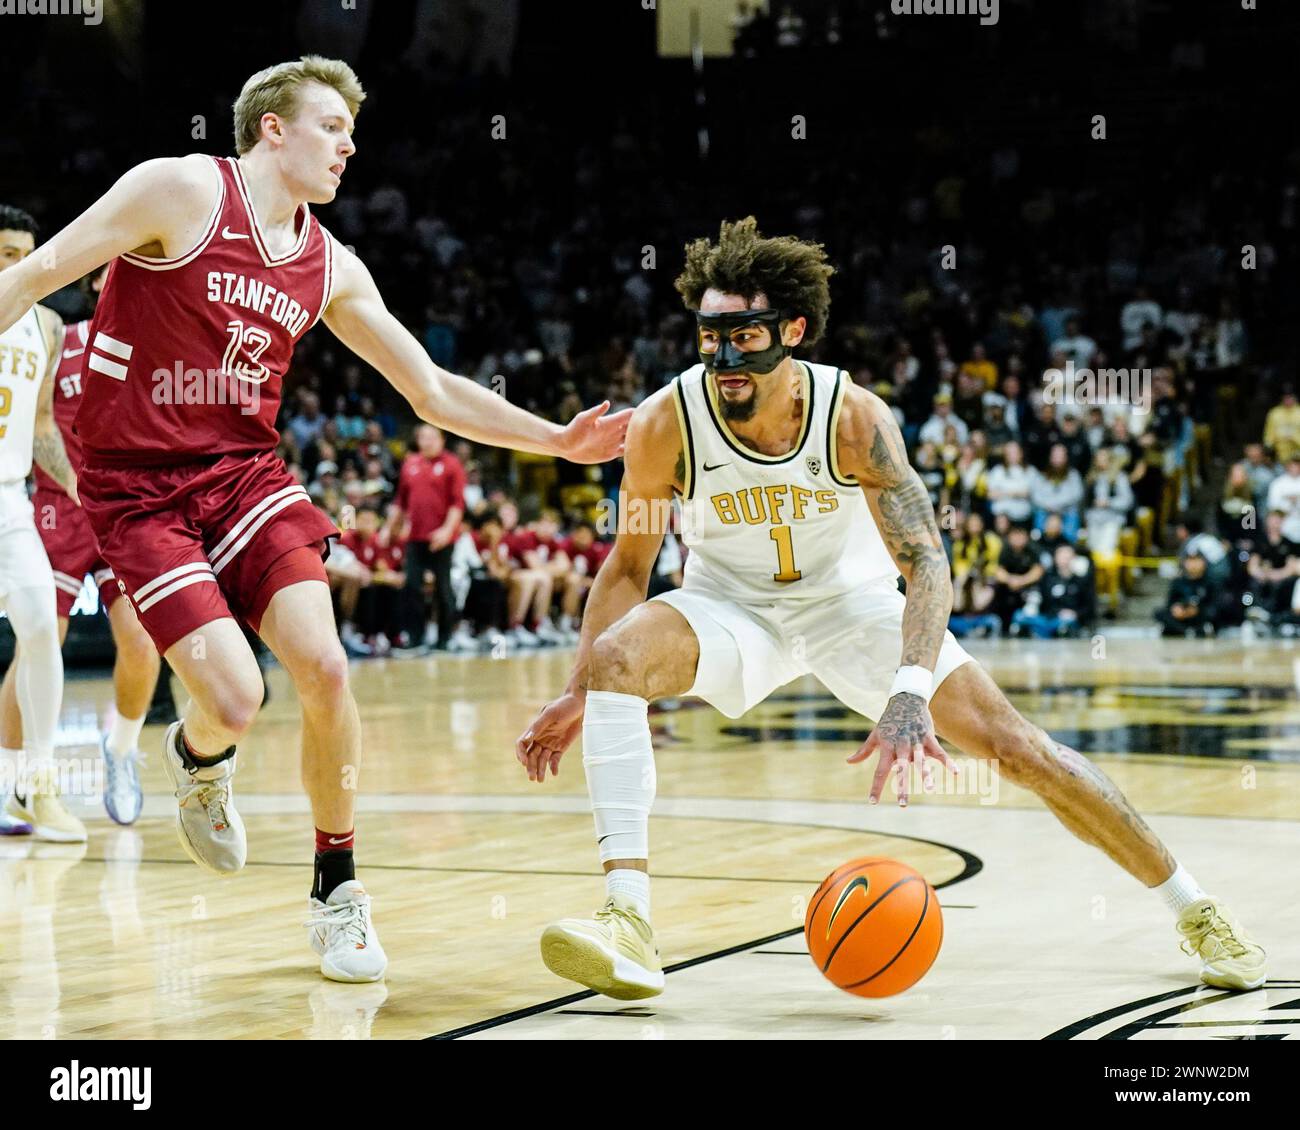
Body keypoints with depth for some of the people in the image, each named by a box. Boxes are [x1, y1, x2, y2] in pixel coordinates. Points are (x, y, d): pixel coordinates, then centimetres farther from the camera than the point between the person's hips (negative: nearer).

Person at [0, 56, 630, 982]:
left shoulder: (331, 269, 7)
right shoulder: (181, 190, -11)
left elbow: (434, 392, 13)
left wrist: (557, 441, 5)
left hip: (246, 471, 5)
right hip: (138, 489, -5)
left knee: (324, 669, -13)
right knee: (236, 700, -17)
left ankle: (337, 891, 6)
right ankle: (199, 759, 22)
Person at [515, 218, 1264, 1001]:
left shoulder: (854, 417, -26)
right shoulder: (667, 424, -23)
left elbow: (926, 562, -30)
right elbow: (630, 565, -8)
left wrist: (909, 695, -45)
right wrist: (578, 696, -15)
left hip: (850, 601, 0)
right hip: (730, 604, 1)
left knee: (1016, 744, -7)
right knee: (615, 656, -31)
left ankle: (1197, 912, 11)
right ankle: (629, 921, -33)